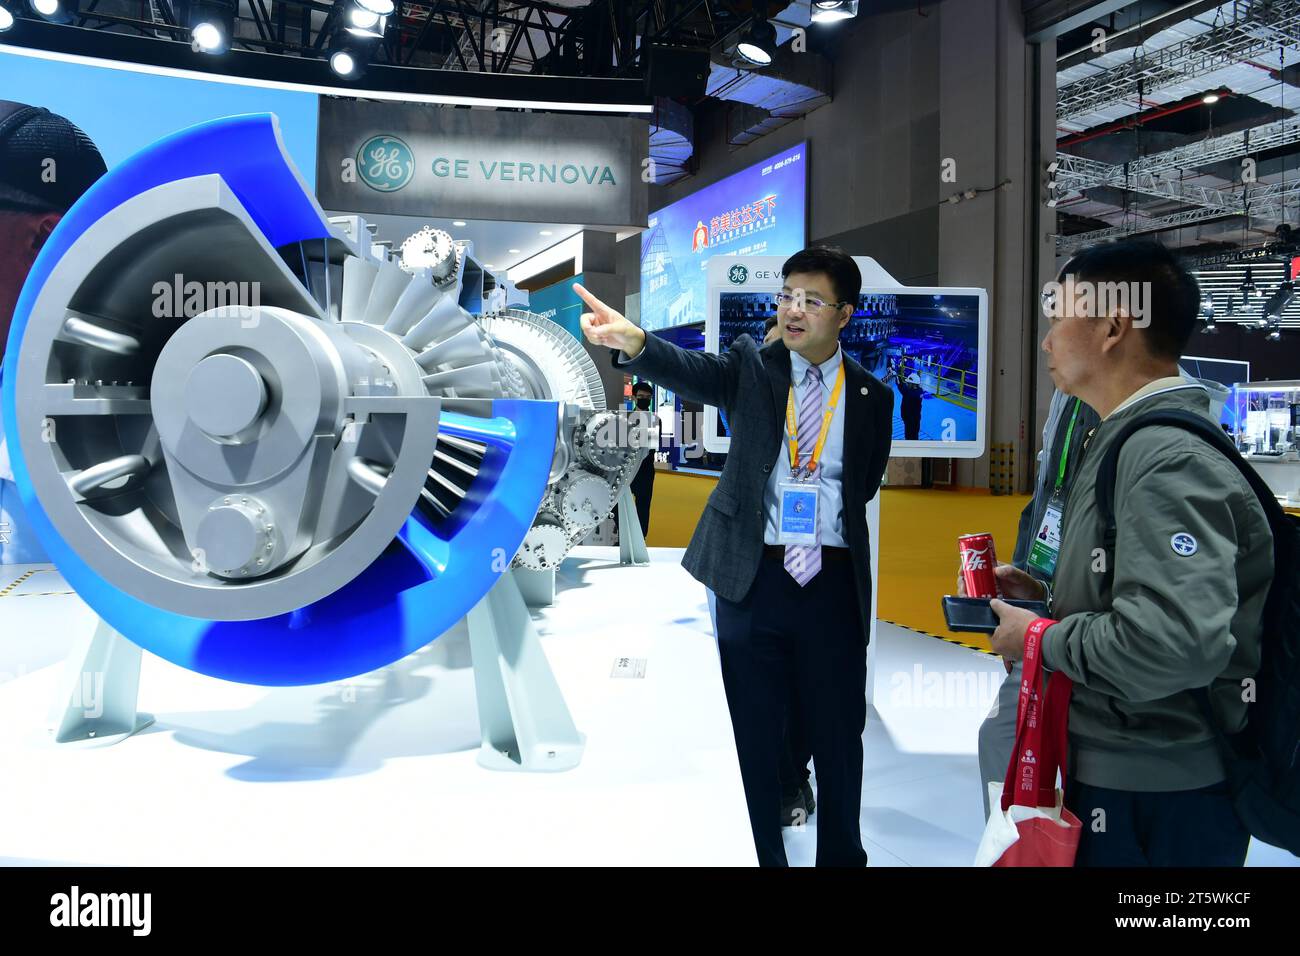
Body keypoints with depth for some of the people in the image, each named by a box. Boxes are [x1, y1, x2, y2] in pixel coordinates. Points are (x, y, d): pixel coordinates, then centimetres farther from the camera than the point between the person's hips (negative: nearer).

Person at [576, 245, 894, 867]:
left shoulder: (870, 396, 5)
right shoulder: (752, 365, 1)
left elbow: (864, 483, 6)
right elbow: (692, 372, -19)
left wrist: (815, 496, -11)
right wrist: (633, 343, -38)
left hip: (832, 581, 1)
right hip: (753, 576, 0)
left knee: (838, 734, 11)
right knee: (754, 734, 10)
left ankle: (841, 855, 31)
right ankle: (761, 855, 28)